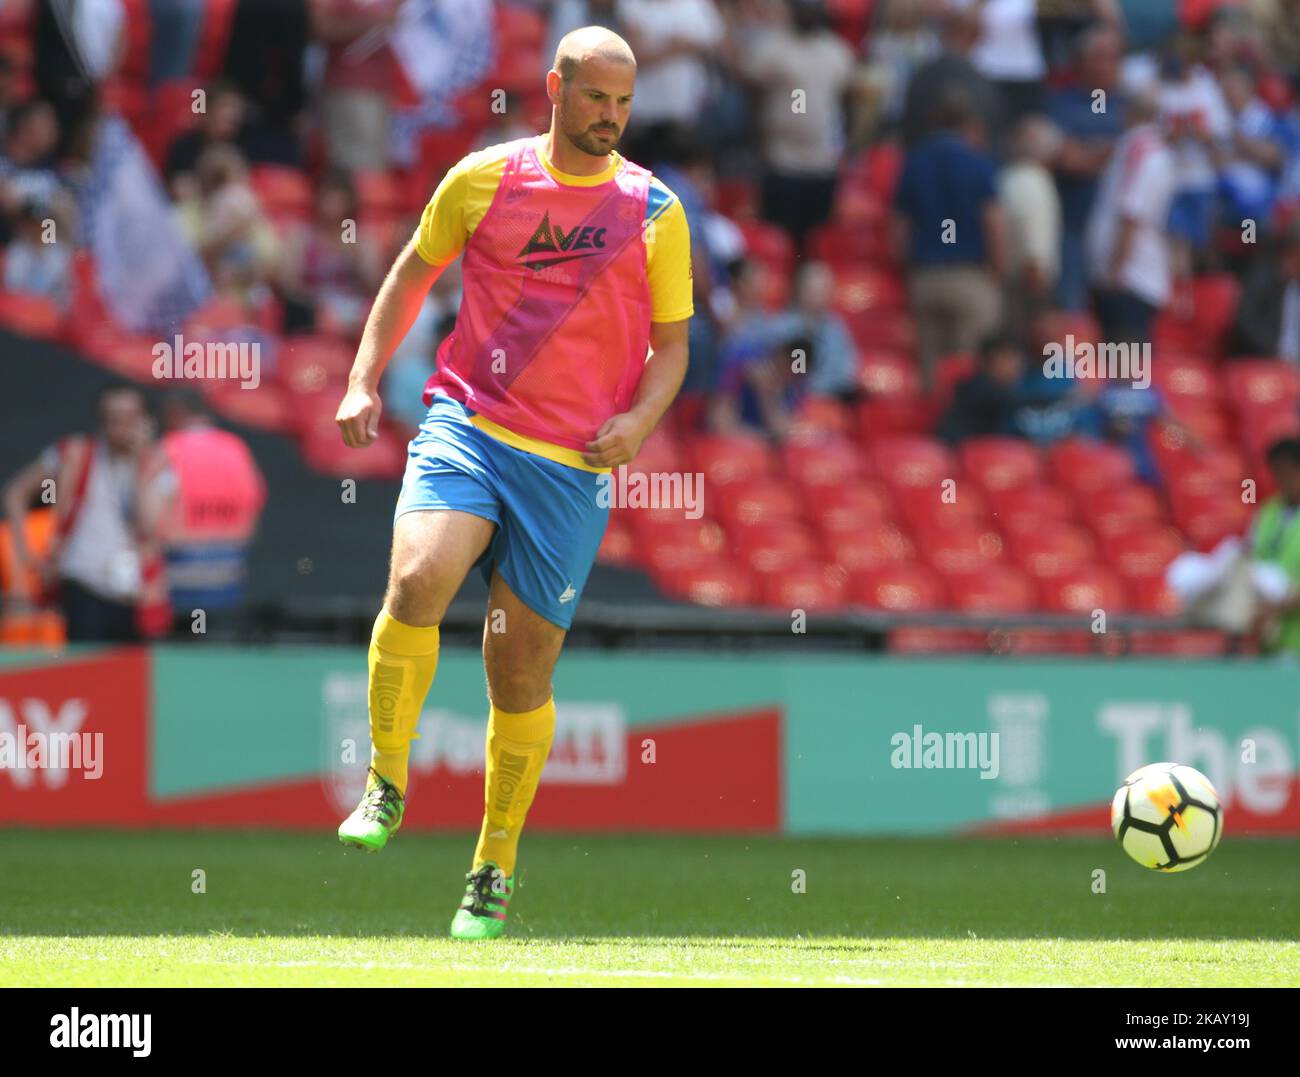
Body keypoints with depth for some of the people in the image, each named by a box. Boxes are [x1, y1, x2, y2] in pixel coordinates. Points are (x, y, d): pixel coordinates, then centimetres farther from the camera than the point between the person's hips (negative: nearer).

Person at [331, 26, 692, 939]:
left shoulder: (654, 210, 4)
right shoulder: (482, 180, 5)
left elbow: (671, 343, 11)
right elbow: (412, 275, 17)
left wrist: (642, 416, -9)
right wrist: (364, 379, 7)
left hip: (574, 462, 0)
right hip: (468, 425, 0)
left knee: (524, 668, 3)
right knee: (418, 578, -28)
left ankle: (495, 871, 19)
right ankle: (386, 786, -10)